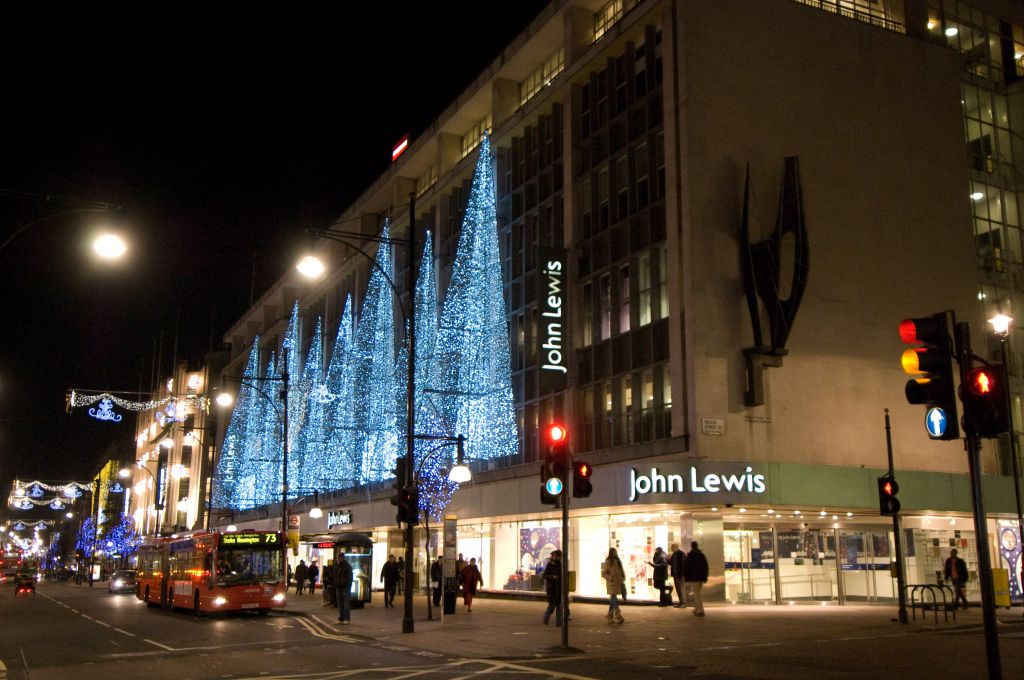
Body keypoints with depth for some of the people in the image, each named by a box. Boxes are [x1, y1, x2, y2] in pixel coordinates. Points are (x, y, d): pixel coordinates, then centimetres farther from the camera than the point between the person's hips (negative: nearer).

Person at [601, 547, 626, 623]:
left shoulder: (618, 561, 12)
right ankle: (618, 616, -18)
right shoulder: (608, 562, -7)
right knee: (614, 599, -13)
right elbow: (603, 573, -7)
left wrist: (623, 580, 13)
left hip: (618, 583, 7)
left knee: (612, 599, 14)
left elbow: (622, 571, 20)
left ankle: (610, 615, 23)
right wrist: (609, 577, -23)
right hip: (611, 583, -7)